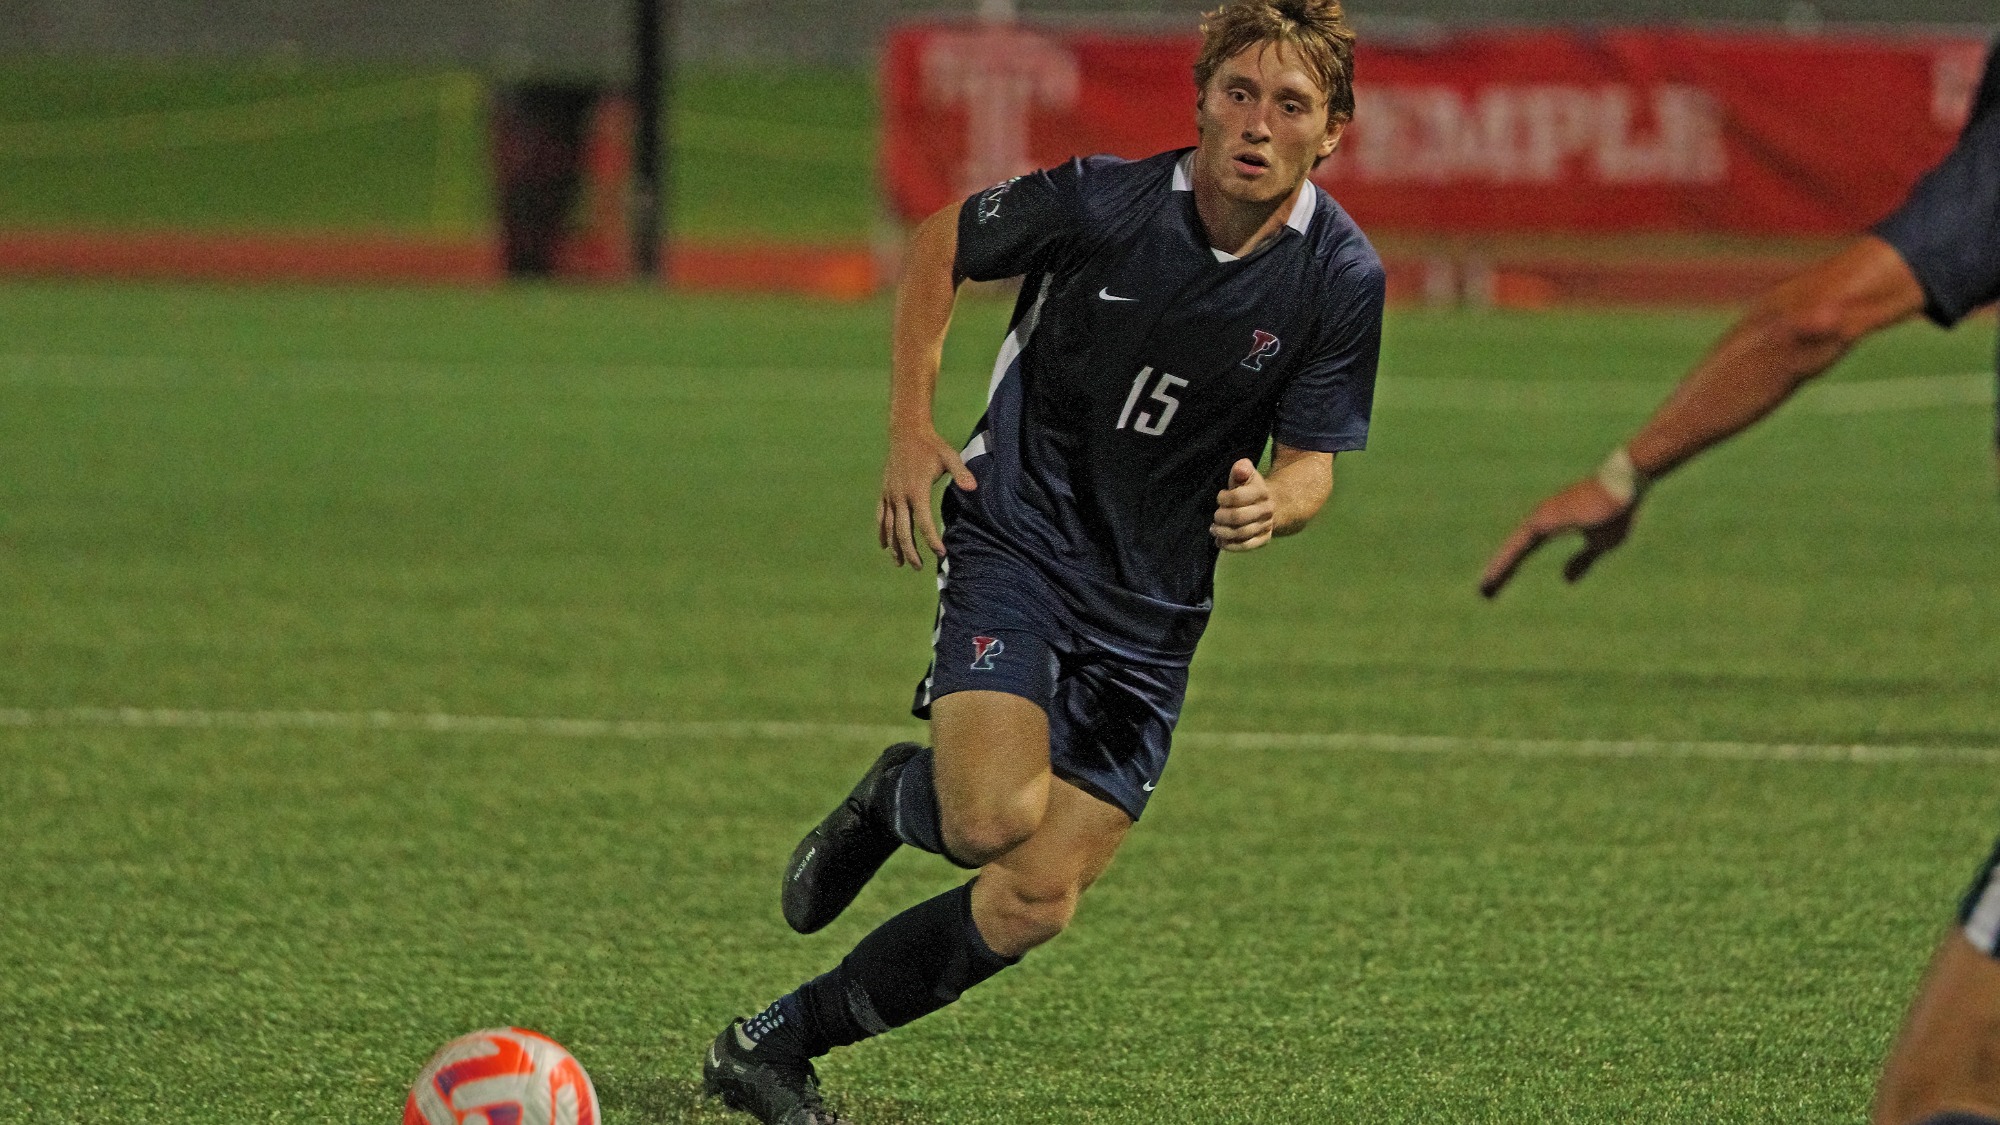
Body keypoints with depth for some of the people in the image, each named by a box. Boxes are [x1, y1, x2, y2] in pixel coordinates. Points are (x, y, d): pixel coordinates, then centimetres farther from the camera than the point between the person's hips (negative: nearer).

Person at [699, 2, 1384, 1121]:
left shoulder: (1342, 278, -10)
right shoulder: (1102, 202, -16)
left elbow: (1310, 464, -2)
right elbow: (941, 246, 3)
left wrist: (1272, 505, -26)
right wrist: (912, 426, -5)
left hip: (1151, 607, 3)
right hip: (1017, 538, -3)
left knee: (1035, 905, -4)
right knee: (996, 815, -28)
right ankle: (898, 799, 9)